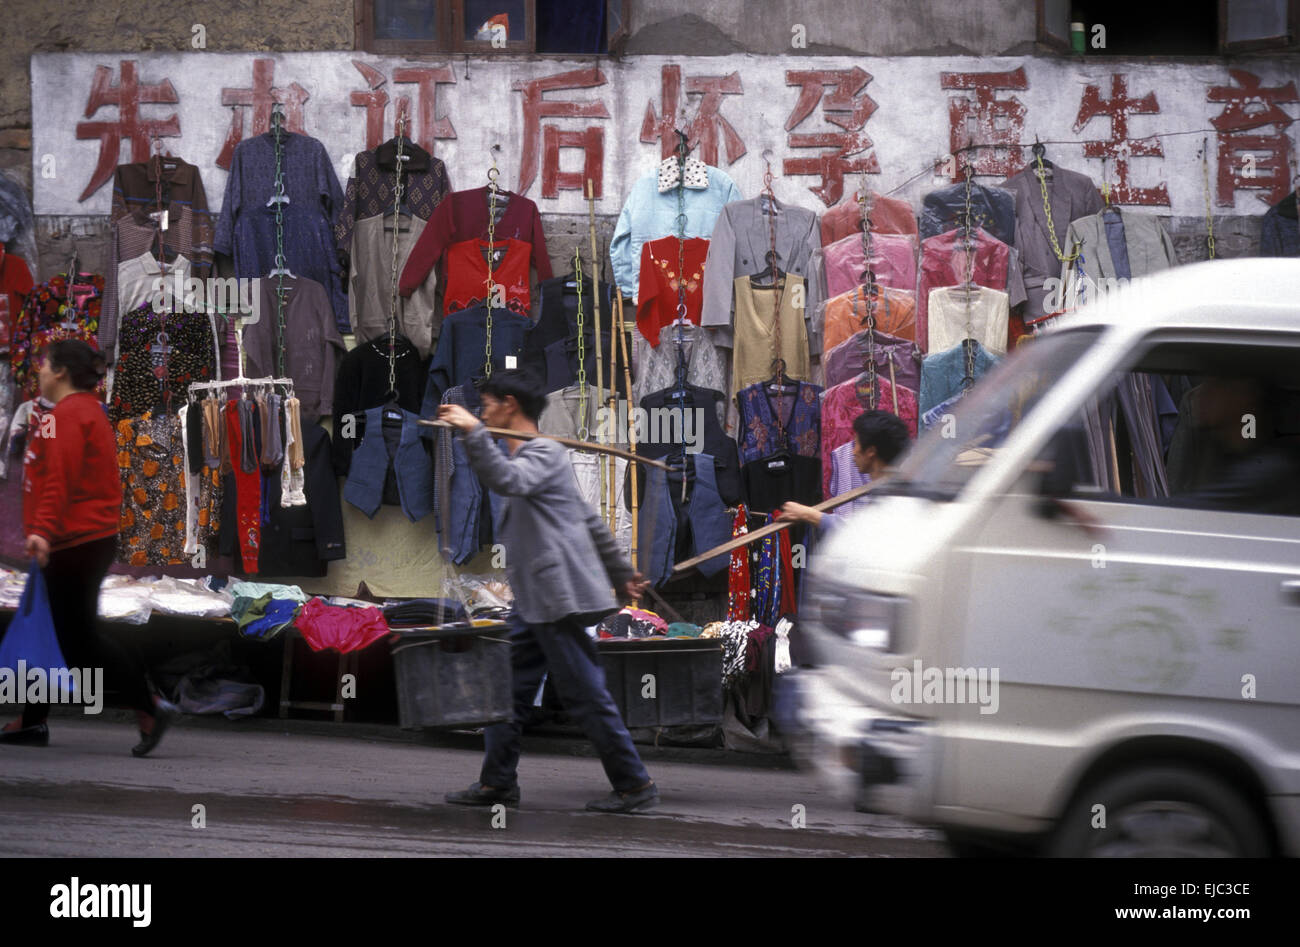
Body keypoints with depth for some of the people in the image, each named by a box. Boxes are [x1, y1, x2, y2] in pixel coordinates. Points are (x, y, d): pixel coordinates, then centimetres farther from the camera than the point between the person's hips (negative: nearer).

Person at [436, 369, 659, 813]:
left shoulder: (545, 453, -9)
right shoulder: (528, 455, 21)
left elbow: (508, 481, -33)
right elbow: (589, 519, 24)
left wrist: (473, 432, -37)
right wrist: (620, 572, 27)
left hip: (559, 599, -10)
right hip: (533, 601, 10)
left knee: (586, 695, -6)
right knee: (507, 690, 10)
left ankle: (634, 785, 0)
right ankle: (497, 783, 15)